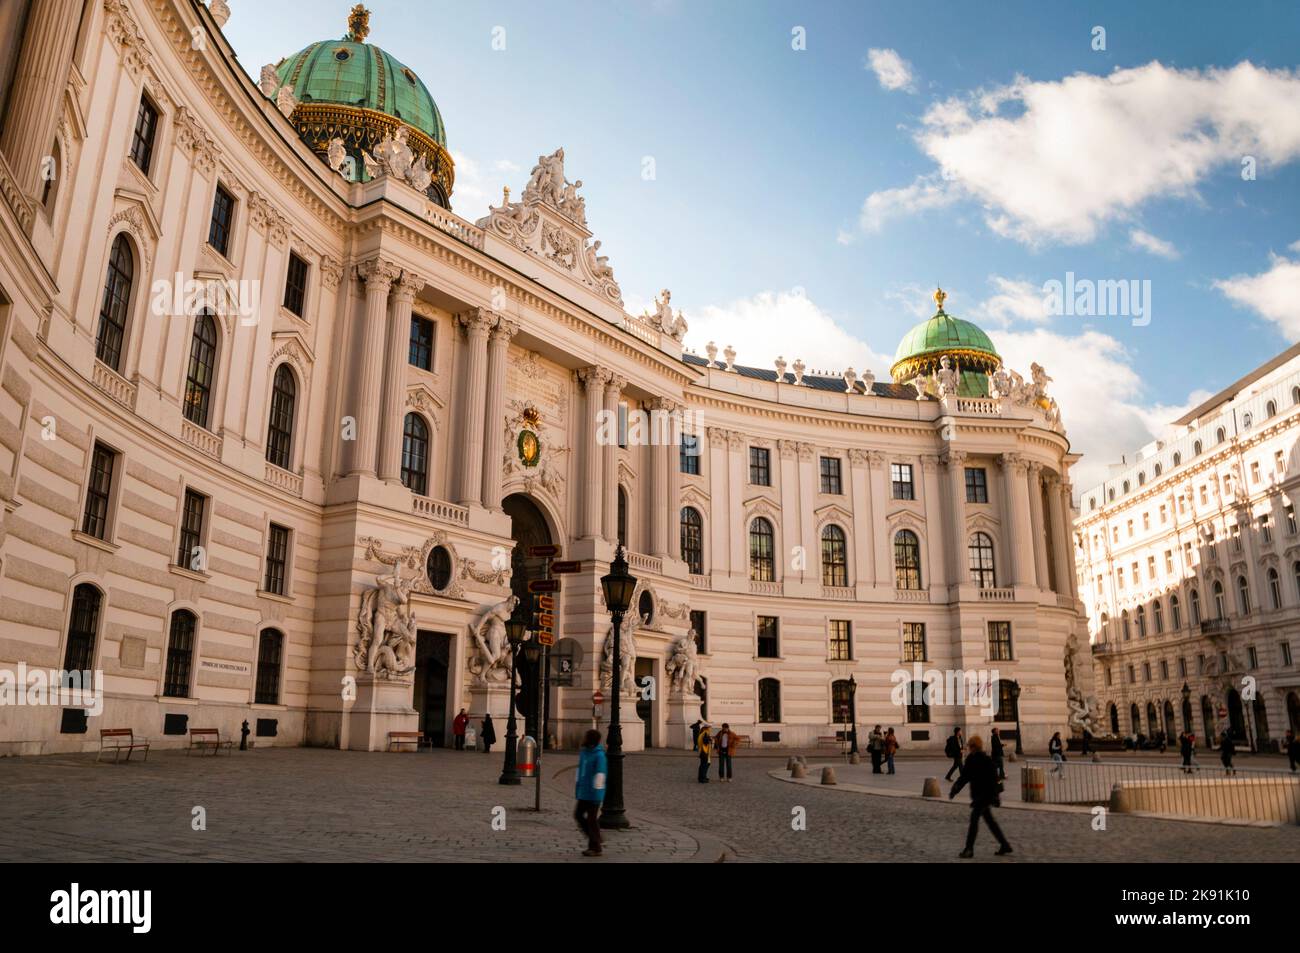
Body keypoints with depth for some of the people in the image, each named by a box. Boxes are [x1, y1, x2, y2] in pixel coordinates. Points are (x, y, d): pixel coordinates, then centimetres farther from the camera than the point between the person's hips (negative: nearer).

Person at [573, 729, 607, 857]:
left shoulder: (599, 755, -17)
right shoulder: (583, 752, 8)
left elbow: (600, 776, -19)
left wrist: (596, 794, -20)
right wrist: (577, 789, 18)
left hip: (593, 794, -8)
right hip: (583, 793, 8)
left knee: (592, 820, -1)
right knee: (578, 815, 10)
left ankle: (595, 848, 11)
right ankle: (595, 838, 24)